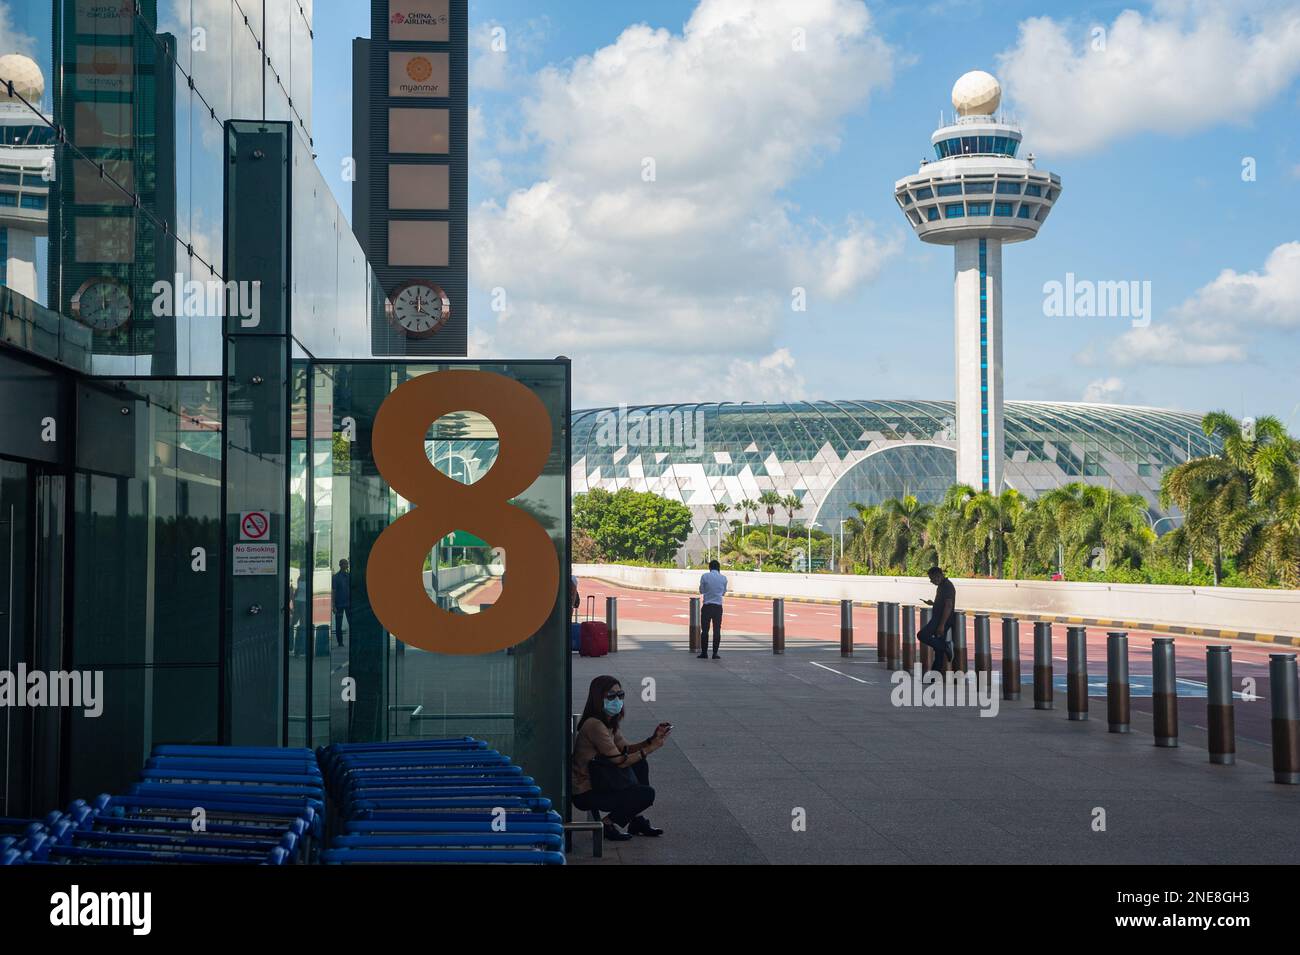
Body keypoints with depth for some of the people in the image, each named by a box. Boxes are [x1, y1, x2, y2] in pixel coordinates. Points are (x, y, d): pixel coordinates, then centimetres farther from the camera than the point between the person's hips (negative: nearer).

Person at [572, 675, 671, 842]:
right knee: (647, 794, -13)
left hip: (596, 785, 10)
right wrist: (650, 748, -18)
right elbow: (620, 761, -21)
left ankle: (636, 820, 15)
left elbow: (626, 749, 9)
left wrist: (652, 739, -4)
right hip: (585, 795, -10)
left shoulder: (608, 723, 9)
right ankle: (611, 824, 3)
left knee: (640, 764, 10)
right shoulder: (594, 725, -23)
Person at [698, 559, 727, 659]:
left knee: (705, 630, 4)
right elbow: (724, 593, 13)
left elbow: (701, 590, 5)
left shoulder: (705, 577, -4)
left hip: (707, 606, -1)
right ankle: (715, 653, 3)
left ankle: (704, 652, 3)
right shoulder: (723, 578, 1)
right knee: (717, 630, 5)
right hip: (718, 606, 1)